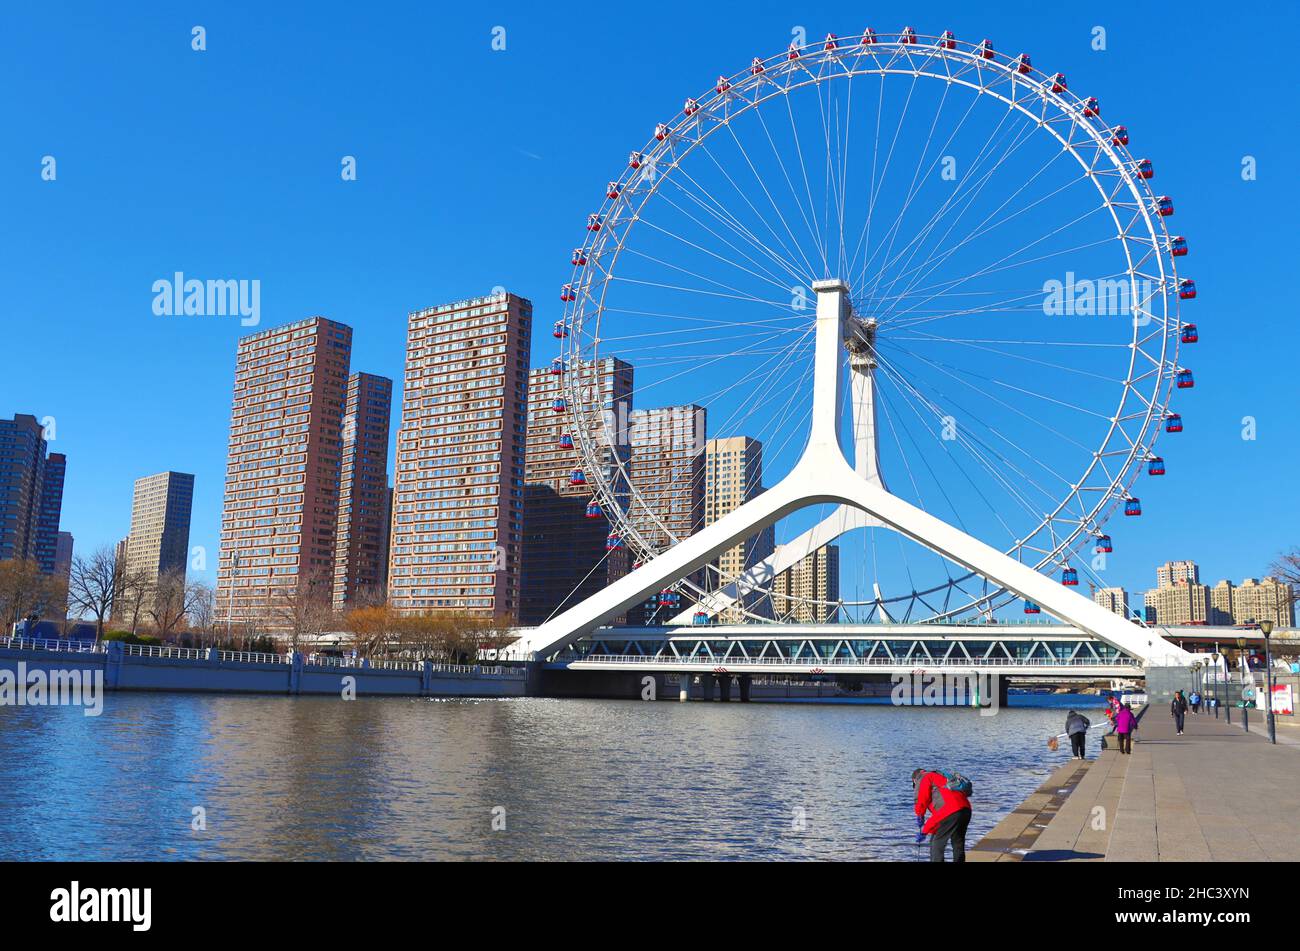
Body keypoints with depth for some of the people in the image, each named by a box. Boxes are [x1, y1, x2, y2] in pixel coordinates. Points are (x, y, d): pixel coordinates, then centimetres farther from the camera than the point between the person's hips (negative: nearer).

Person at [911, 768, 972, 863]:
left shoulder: (924, 778, 12)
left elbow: (922, 800, -1)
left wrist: (920, 816, 20)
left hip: (950, 811, -8)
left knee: (936, 844, 1)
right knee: (958, 845, 20)